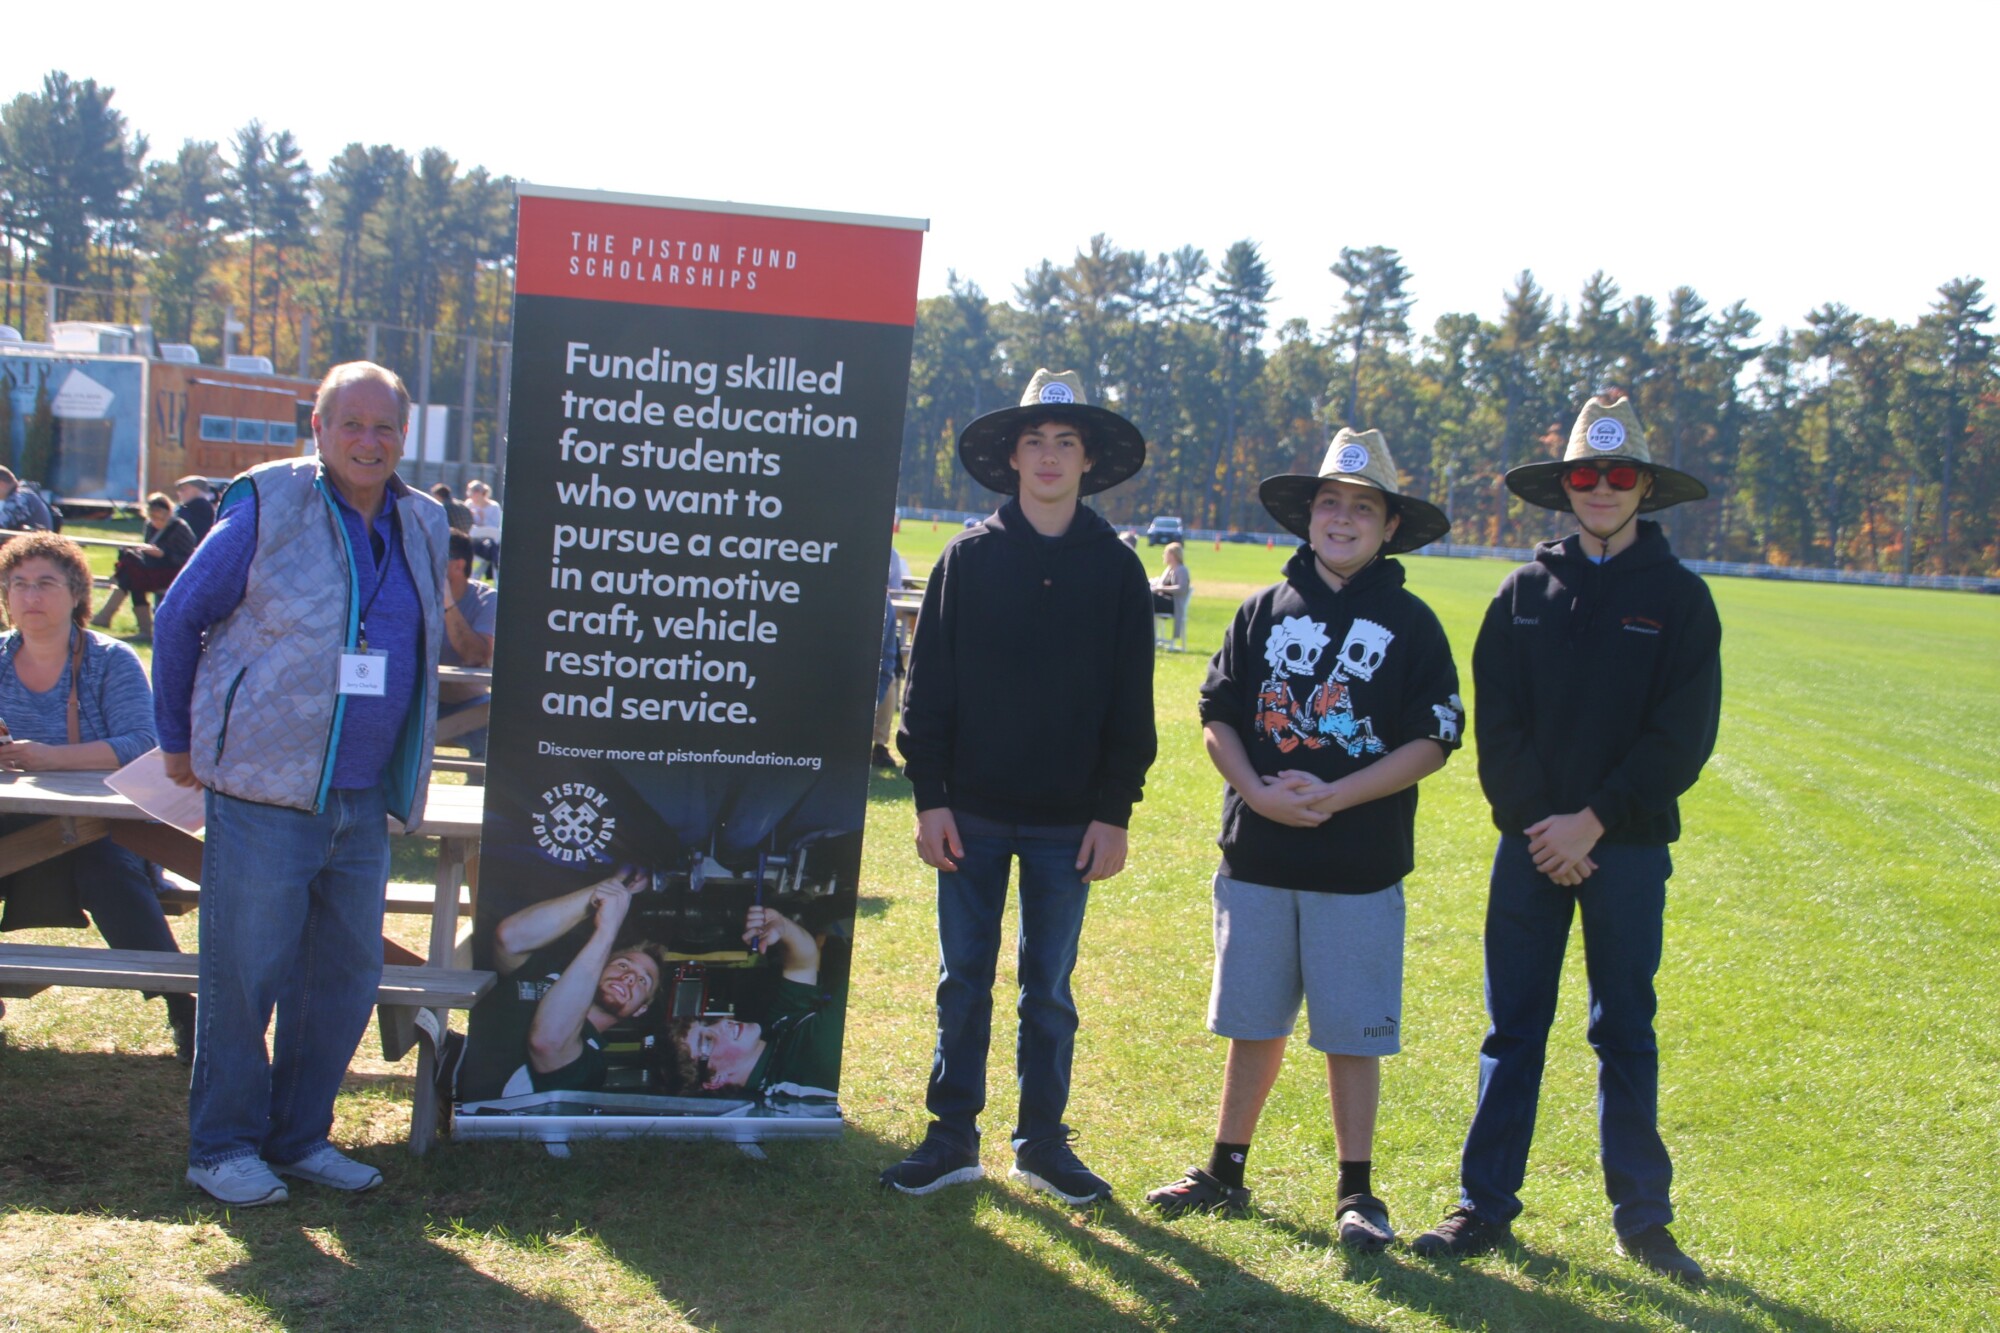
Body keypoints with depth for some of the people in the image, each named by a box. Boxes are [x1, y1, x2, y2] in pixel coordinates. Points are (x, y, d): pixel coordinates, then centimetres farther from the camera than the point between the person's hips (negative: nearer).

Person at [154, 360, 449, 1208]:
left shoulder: (423, 526, 10)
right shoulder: (266, 508, -6)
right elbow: (178, 619, 2)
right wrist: (179, 742, 6)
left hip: (366, 804, 6)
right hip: (264, 794, -5)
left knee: (347, 977, 10)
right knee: (244, 976, 1)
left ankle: (300, 1135, 25)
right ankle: (224, 1146, 15)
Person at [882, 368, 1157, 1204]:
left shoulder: (1116, 570, 3)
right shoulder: (969, 557, 1)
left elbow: (1130, 705, 4)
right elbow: (928, 685, 1)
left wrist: (1114, 812, -2)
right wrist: (929, 796, -4)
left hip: (1067, 821, 0)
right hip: (972, 813, 0)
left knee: (1049, 992, 9)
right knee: (963, 982, 6)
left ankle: (1043, 1142, 21)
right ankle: (953, 1138, 17)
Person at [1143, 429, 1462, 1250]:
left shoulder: (1410, 623, 0)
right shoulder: (1264, 612, 8)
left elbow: (1433, 741, -5)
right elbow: (1218, 717, 8)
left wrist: (1333, 797, -14)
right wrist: (1258, 792, -10)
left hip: (1361, 866, -3)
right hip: (1256, 857, 3)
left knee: (1351, 1033, 3)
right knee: (1253, 1024, 12)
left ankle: (1356, 1193, 15)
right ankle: (1227, 1170, 24)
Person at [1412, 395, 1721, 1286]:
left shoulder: (1678, 597, 0)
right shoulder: (1524, 593, 6)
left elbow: (1682, 737, -6)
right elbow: (1496, 722, 2)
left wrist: (1592, 821, -12)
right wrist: (1537, 821, -10)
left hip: (1628, 845, -1)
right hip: (1529, 841, 1)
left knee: (1626, 1034, 7)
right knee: (1513, 1029, 5)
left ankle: (1641, 1216, 16)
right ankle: (1486, 1205, 12)